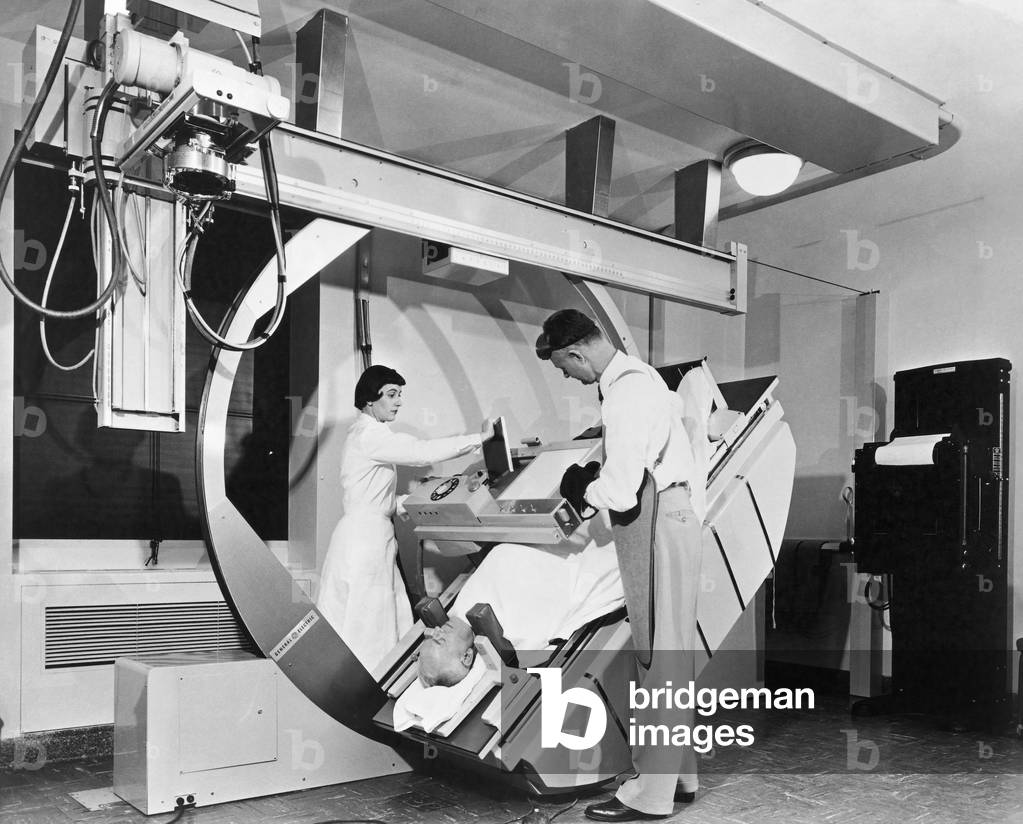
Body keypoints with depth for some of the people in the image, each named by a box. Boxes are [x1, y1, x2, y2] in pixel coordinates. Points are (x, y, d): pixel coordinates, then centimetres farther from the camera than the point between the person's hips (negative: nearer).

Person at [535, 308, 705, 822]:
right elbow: (677, 410, 29)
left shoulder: (625, 395, -21)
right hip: (672, 513, 10)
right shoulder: (638, 373, 10)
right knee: (672, 649, 15)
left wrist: (585, 492, -4)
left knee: (658, 654, -4)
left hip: (660, 522, -10)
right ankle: (680, 774, 26)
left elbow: (620, 492, -26)